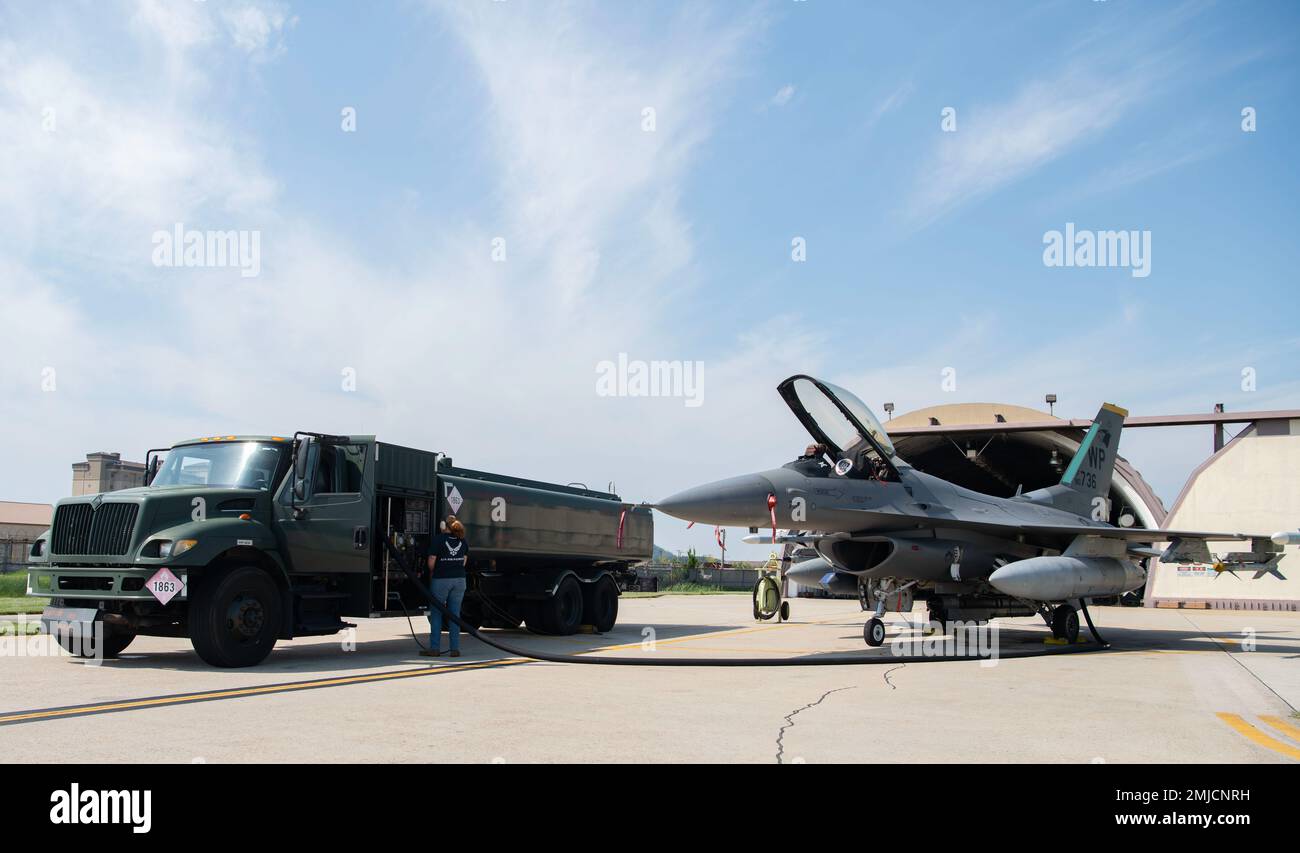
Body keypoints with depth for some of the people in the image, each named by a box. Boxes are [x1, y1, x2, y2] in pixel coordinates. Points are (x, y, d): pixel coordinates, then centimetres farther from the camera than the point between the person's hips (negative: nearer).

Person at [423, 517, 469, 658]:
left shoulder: (439, 539, -8)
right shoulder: (463, 540, 6)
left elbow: (431, 561, -9)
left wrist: (431, 574, 9)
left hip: (441, 579, -4)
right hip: (459, 579, 4)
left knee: (436, 614, 5)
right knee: (455, 614, 7)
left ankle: (434, 648, 4)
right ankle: (455, 649, 6)